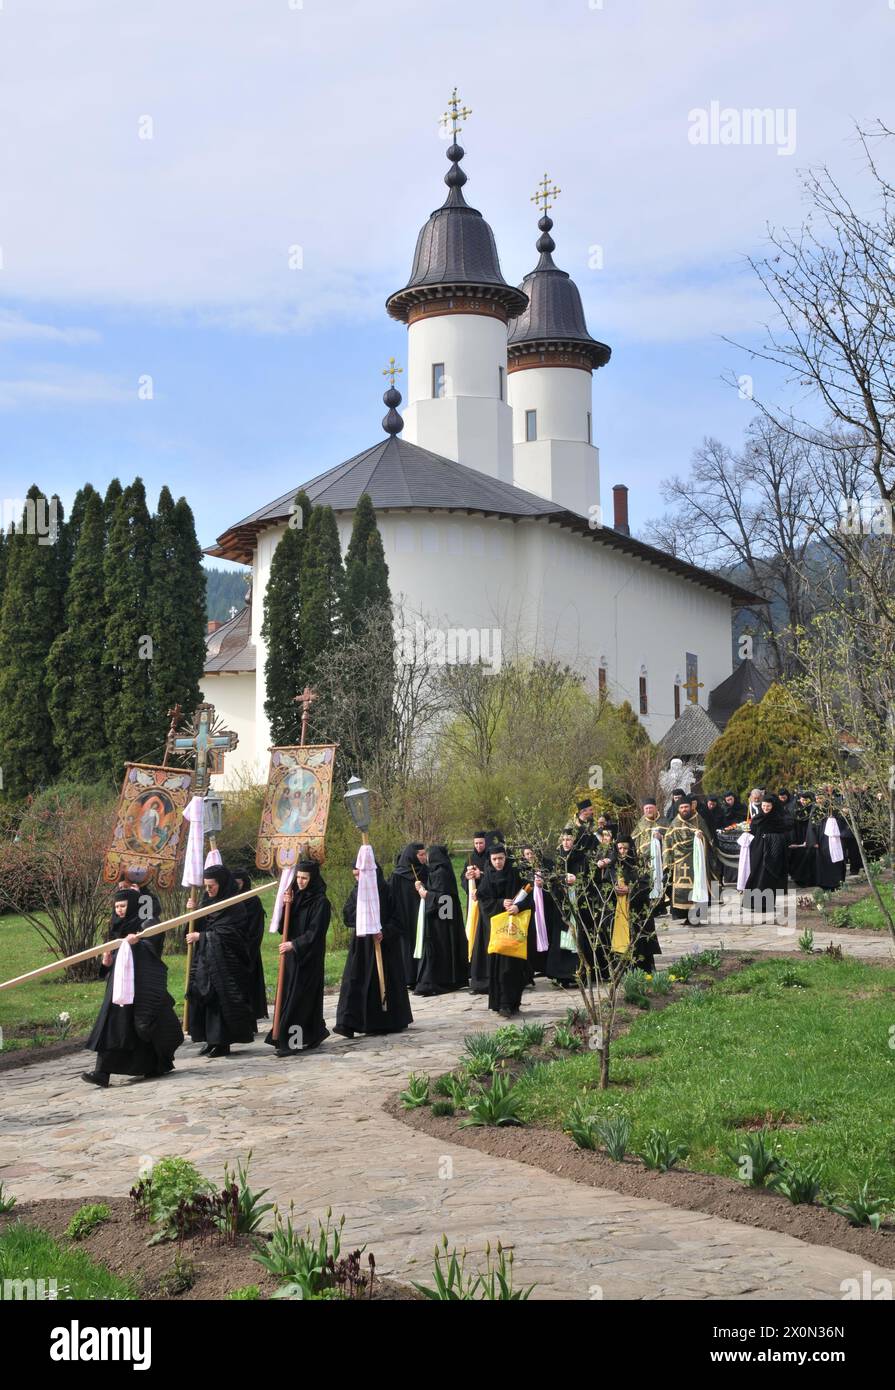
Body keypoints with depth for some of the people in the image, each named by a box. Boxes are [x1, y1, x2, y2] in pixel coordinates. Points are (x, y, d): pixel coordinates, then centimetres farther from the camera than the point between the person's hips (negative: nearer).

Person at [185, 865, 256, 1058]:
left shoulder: (235, 906, -9)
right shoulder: (207, 901, 12)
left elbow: (225, 933, -15)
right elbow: (197, 927, 15)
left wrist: (201, 936, -9)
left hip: (224, 964, -7)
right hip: (205, 961, 7)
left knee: (220, 998, -6)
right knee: (203, 997, 2)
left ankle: (222, 1043, 0)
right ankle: (211, 1041, 9)